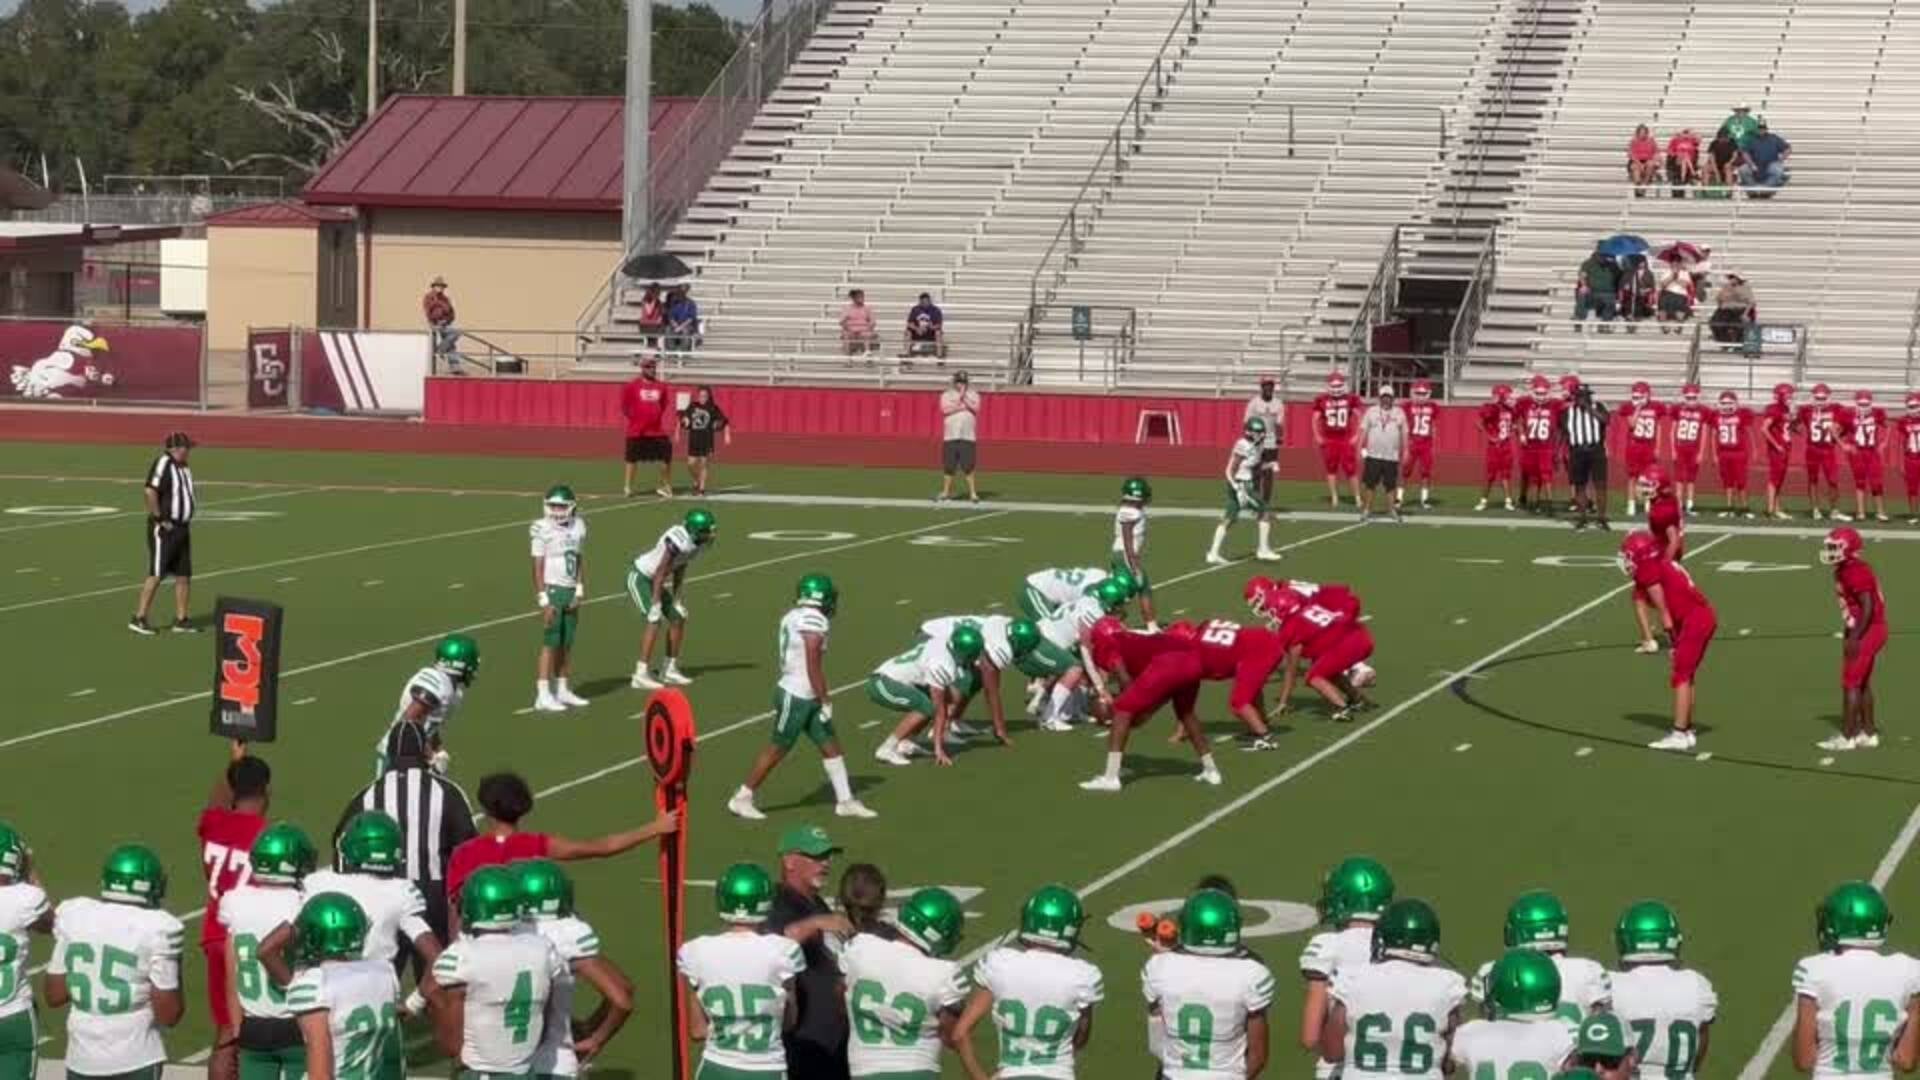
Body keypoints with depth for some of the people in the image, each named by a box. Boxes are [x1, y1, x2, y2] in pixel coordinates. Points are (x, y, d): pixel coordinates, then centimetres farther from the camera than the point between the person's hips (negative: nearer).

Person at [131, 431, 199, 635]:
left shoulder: (184, 468, 14)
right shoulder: (163, 464, -15)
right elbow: (149, 492, -26)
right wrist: (159, 518, -21)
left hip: (182, 528, 9)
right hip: (164, 530, -9)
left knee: (184, 575, 8)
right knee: (156, 574, -9)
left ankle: (181, 620, 15)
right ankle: (139, 618, -5)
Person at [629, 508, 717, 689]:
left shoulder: (697, 543, -3)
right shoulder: (678, 541, -32)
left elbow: (679, 572, 8)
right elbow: (661, 572, -28)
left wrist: (677, 600, 10)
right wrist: (656, 604, -25)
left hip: (653, 580, 9)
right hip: (639, 578, -9)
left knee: (678, 619, 8)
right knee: (655, 622, -18)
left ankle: (670, 669, 20)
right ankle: (641, 675, -17)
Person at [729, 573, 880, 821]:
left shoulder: (793, 617, 6)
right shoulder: (814, 621, -20)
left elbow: (780, 656, 13)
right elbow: (814, 666, -21)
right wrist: (825, 700, -14)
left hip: (806, 698, 9)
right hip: (796, 697, -9)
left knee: (831, 745, 11)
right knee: (778, 749, 3)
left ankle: (845, 801, 17)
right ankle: (741, 798, 13)